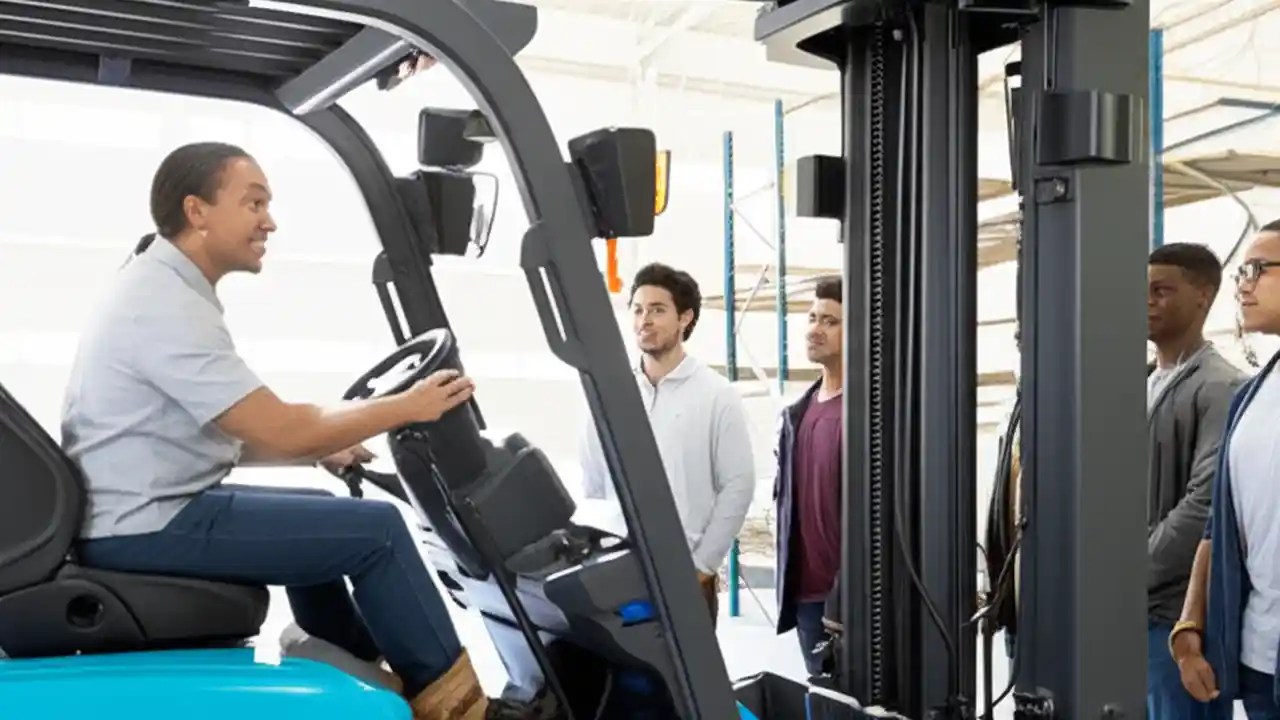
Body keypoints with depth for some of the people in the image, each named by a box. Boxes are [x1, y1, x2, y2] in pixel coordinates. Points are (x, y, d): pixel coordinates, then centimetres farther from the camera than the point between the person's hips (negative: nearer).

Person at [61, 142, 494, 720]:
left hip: (147, 509, 11)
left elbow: (219, 434, 17)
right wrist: (409, 406, -12)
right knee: (376, 529, -10)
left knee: (318, 510, 25)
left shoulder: (163, 288, 11)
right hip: (146, 530, -11)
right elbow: (281, 432, -23)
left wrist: (317, 450, 8)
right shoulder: (166, 305, -21)